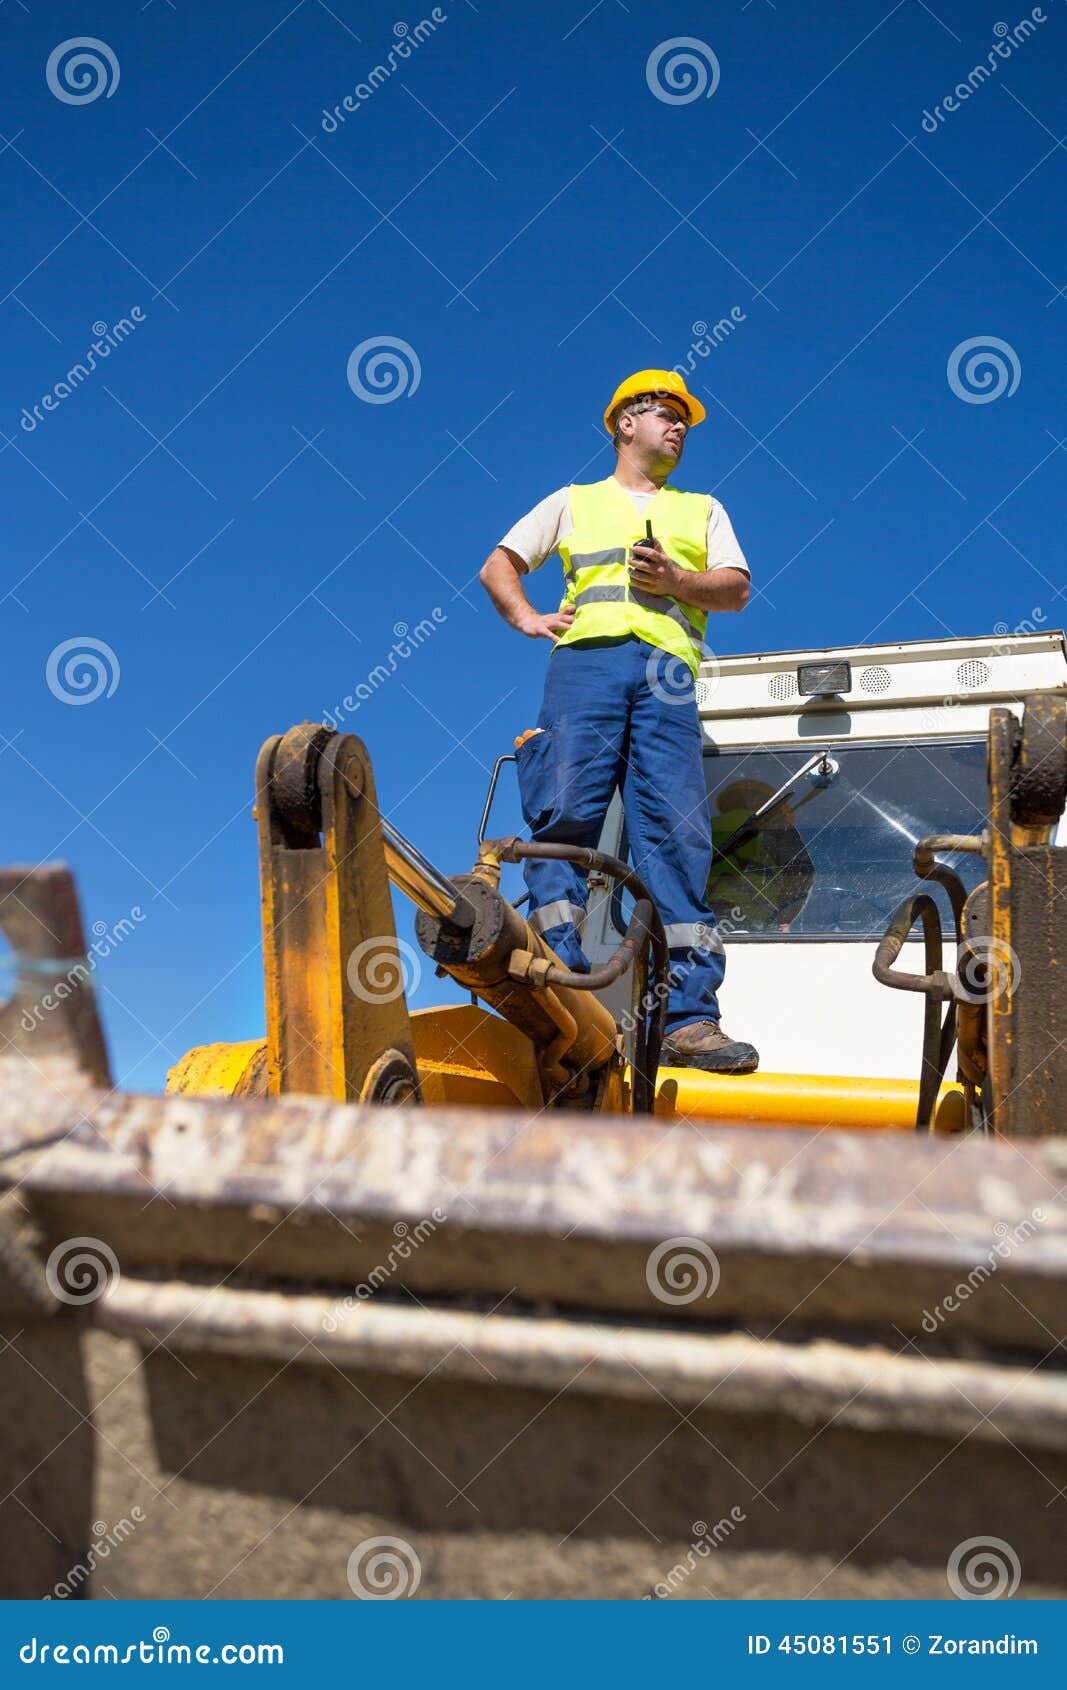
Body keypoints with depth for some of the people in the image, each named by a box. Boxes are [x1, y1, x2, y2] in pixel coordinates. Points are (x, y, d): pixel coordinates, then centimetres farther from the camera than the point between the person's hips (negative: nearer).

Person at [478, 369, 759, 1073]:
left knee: (679, 834, -12)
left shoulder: (703, 509, 32)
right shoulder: (574, 502, 28)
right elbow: (498, 565, 23)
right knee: (564, 816, -17)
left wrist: (674, 579, -1)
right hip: (588, 656, 0)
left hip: (668, 671, 1)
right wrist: (527, 618, 5)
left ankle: (692, 1017, -18)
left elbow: (736, 589, 17)